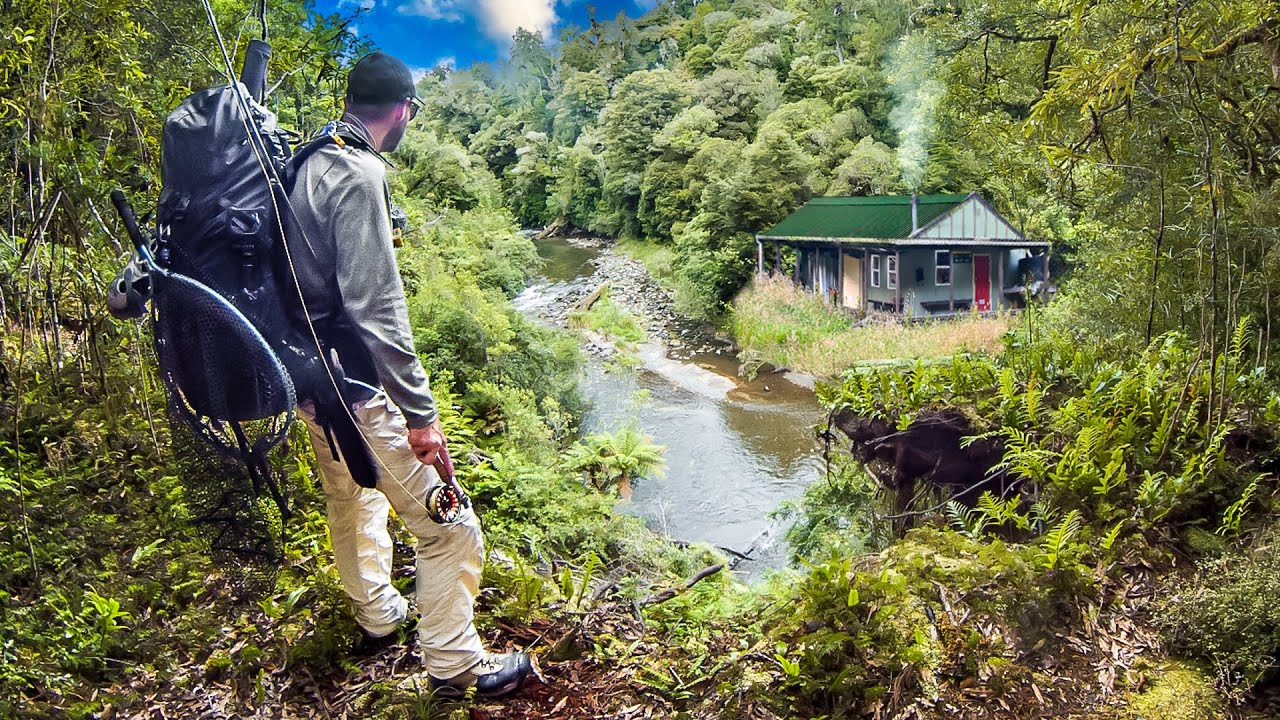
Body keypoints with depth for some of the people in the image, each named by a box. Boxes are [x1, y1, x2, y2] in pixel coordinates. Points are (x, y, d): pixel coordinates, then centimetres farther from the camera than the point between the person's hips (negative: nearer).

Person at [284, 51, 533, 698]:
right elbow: (376, 310, -26)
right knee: (450, 528, 0)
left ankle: (377, 611, 49)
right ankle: (454, 664, 13)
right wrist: (420, 413, -21)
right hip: (354, 385, -10)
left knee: (350, 498, 29)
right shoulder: (359, 175, -21)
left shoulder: (306, 163, 7)